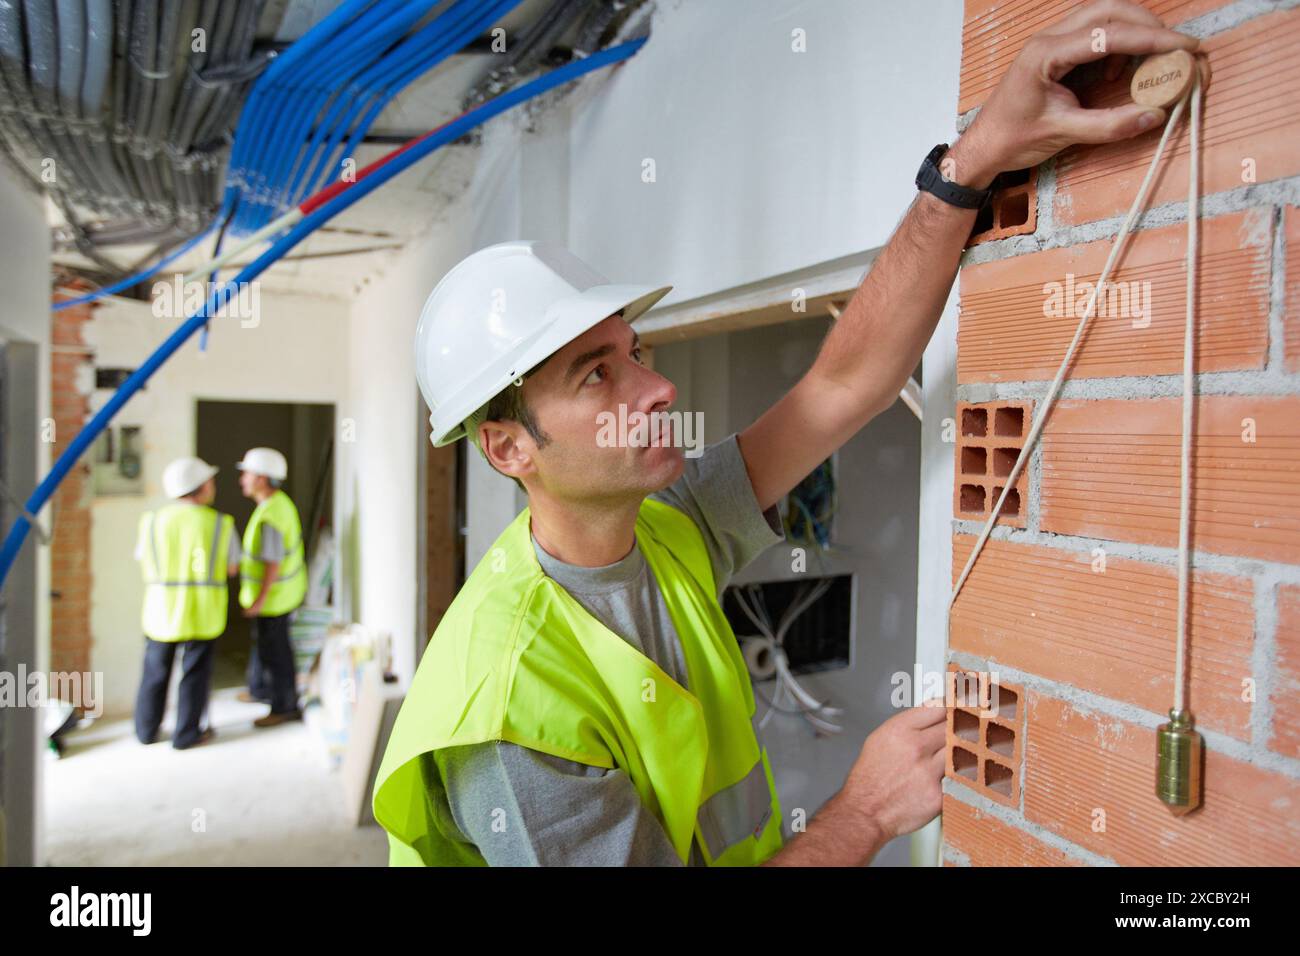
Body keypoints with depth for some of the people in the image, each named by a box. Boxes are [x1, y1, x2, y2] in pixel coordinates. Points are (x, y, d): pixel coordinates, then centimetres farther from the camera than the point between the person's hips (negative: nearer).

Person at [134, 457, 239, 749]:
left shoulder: (153, 521, -2)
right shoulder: (220, 524, -8)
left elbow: (146, 566, 9)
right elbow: (232, 568, 2)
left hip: (161, 610, 2)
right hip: (203, 613, -2)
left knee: (156, 671, 17)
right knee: (195, 672, 9)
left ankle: (147, 729, 28)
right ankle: (186, 733, 16)